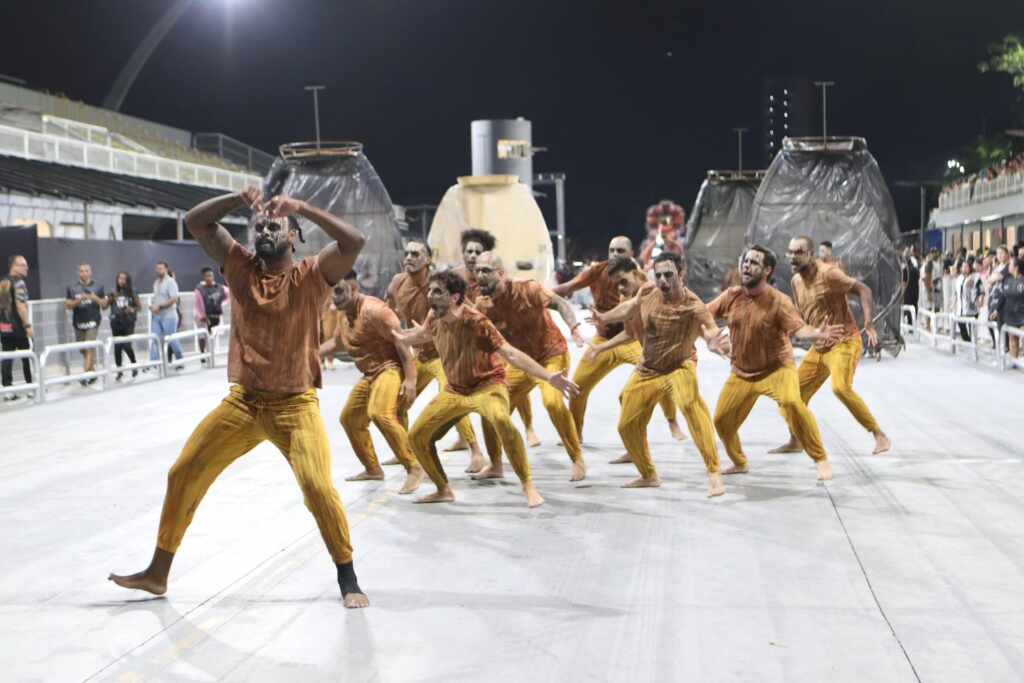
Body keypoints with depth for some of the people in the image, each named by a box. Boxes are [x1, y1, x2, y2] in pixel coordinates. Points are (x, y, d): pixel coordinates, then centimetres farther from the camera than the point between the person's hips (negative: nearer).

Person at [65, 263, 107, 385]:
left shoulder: (98, 287, 5)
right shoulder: (72, 288, 5)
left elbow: (104, 304, 7)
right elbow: (67, 305, 1)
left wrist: (96, 298, -12)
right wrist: (78, 300, -16)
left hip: (93, 321, -2)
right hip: (78, 323, 3)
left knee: (90, 348, -14)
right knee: (83, 350, 10)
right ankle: (92, 372, 24)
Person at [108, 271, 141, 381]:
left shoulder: (132, 293, 1)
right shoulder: (113, 293, 4)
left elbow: (139, 306, 7)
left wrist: (133, 310, -12)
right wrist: (110, 298, -16)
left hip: (128, 323, -2)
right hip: (116, 323, 2)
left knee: (127, 346, -11)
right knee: (117, 347, 2)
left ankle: (134, 365, 15)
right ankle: (119, 371, 12)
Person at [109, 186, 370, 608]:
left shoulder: (312, 275, -7)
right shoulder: (240, 267, 4)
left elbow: (355, 242, -23)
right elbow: (195, 222, -1)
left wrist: (304, 208, -25)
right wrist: (238, 200, -15)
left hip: (295, 406, -4)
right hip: (241, 402, 5)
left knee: (318, 487, -20)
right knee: (182, 476, 8)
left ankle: (348, 579, 0)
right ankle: (157, 573, 25)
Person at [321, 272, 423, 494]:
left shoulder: (373, 309, -21)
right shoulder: (343, 313, 9)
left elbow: (401, 341, -24)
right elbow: (336, 342, 28)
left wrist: (410, 380, -28)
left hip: (391, 368, -10)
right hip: (370, 373, 11)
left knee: (380, 414, -32)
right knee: (349, 418, 17)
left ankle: (414, 468, -22)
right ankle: (373, 469, 33)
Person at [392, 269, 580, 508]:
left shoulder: (475, 321, -26)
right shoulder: (434, 318, -6)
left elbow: (511, 354, -30)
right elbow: (421, 335, 20)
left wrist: (549, 377, -40)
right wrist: (395, 336, 35)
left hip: (487, 384, -7)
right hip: (454, 390, 7)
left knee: (502, 421, -39)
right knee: (417, 437, 1)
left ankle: (528, 486, -24)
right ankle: (443, 490, 22)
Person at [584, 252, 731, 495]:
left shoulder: (693, 306, -23)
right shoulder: (645, 296, -11)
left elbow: (715, 337, -38)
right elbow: (632, 332, 8)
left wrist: (716, 344, -62)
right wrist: (601, 347, 13)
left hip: (679, 367, -5)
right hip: (647, 370, 5)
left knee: (690, 404, -36)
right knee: (627, 425, 8)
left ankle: (714, 473, -31)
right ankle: (649, 475, 34)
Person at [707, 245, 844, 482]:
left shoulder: (778, 301, -17)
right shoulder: (731, 296, -4)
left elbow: (798, 328, -26)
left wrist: (818, 334, -45)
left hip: (776, 368, -5)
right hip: (742, 372, 5)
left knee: (792, 403, -32)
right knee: (721, 419, 4)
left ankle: (821, 460, -16)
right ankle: (739, 463, 34)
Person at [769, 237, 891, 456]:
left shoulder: (828, 273, -17)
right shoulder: (796, 281, 8)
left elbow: (863, 289, -18)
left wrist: (869, 324, -28)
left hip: (844, 343, -8)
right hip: (819, 347, 8)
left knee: (841, 387, -28)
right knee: (796, 391, 10)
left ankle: (880, 436, -16)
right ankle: (795, 442, 28)